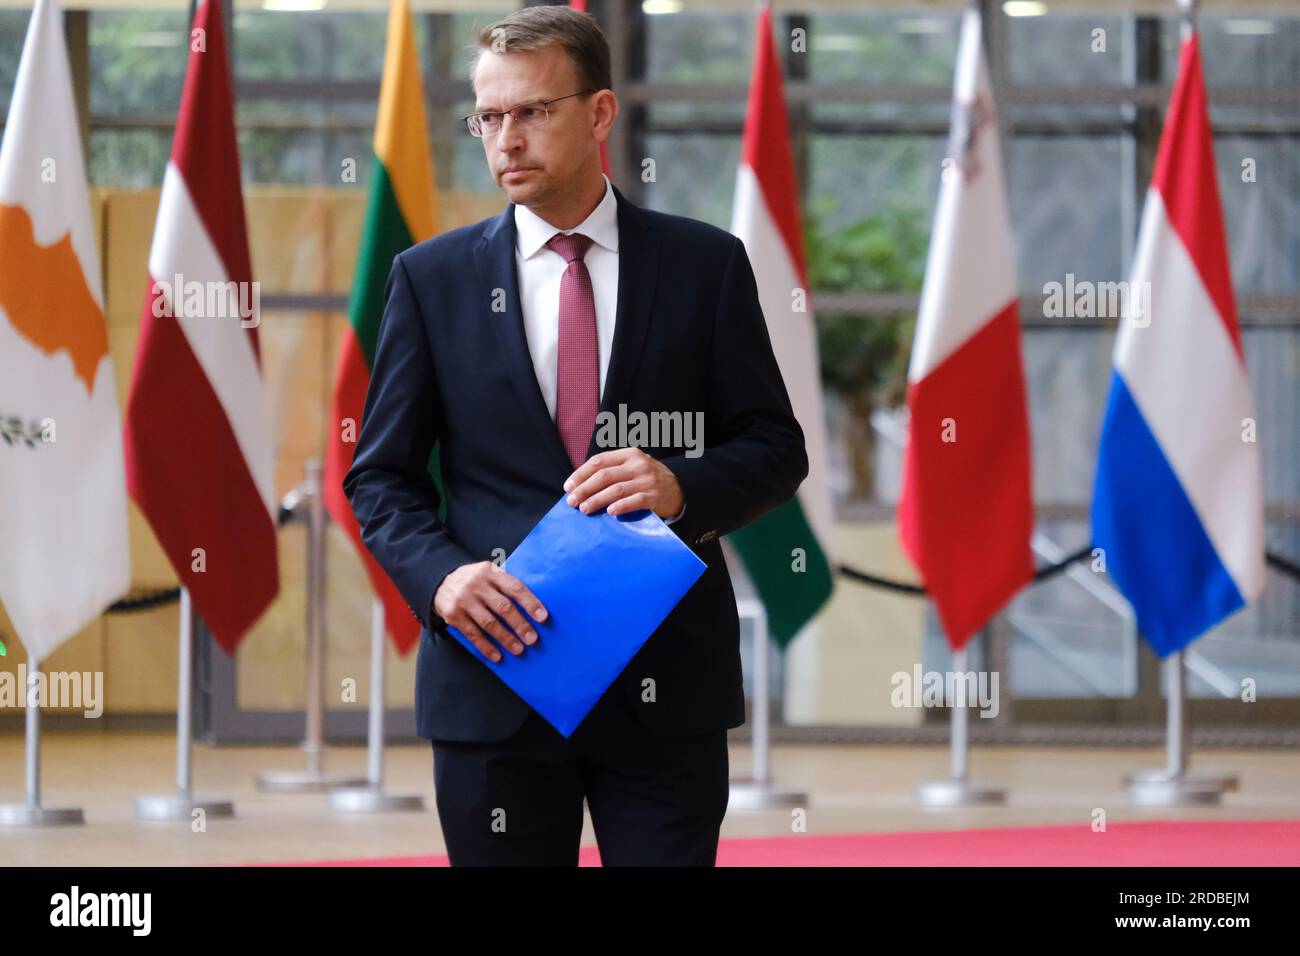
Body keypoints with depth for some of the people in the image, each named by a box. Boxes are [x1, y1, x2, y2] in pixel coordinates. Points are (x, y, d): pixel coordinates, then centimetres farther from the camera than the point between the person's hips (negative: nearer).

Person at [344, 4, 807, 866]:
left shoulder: (703, 264, 4)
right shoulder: (434, 278, 6)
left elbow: (775, 449, 5)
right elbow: (382, 474, 7)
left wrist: (683, 485, -17)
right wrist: (440, 574, -13)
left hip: (668, 684, -1)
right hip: (496, 669, 1)